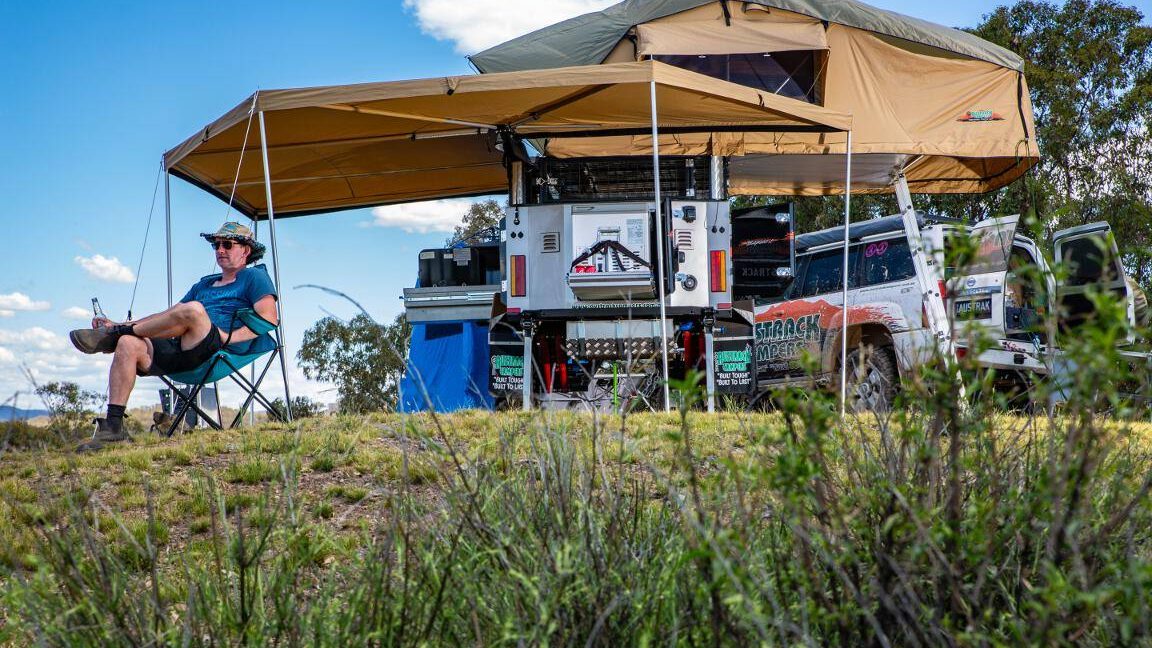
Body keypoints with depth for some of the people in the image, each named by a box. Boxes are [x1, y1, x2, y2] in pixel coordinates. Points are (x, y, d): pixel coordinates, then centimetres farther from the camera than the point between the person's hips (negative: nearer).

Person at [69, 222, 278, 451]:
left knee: (192, 309, -35)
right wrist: (117, 325, 22)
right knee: (128, 345, -19)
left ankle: (114, 336, -17)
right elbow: (169, 317, 32)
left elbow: (269, 318, -3)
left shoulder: (253, 277, 13)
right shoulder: (204, 284, 34)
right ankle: (113, 426, -24)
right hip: (178, 349, 7)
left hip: (219, 351, -7)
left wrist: (228, 337, -13)